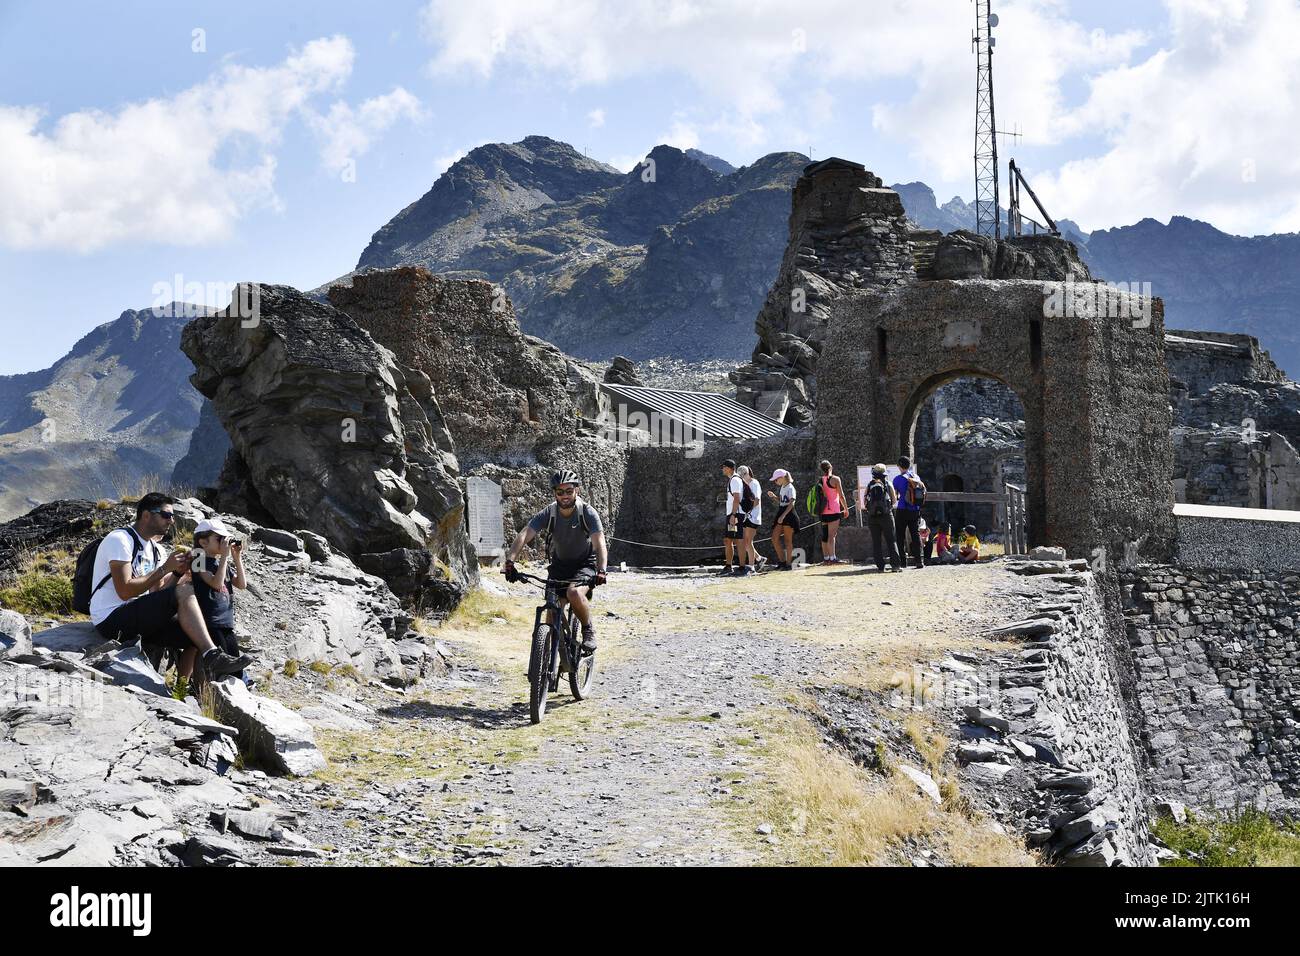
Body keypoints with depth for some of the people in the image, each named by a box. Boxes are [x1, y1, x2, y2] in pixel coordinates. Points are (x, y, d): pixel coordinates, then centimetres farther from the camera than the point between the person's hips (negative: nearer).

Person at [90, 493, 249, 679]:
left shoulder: (156, 550, 18)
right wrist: (165, 569, -15)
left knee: (196, 634, -8)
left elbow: (156, 593, 11)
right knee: (184, 591, -23)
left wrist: (178, 573, -5)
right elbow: (125, 591, -19)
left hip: (137, 621, 9)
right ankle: (211, 655, -30)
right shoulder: (120, 539, -9)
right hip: (111, 620, -9)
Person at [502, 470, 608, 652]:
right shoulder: (548, 513, -15)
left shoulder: (588, 513, -20)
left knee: (574, 593, -33)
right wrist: (509, 562, -43)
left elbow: (599, 543, -30)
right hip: (559, 565, 3)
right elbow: (524, 535, -26)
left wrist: (601, 571, -48)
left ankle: (589, 628, -7)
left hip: (585, 564, -3)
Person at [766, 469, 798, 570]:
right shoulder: (782, 488, 14)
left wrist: (783, 516, -24)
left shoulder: (790, 488, -12)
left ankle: (788, 564, 2)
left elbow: (791, 504, -18)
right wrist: (773, 496, 6)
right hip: (781, 514, 9)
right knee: (774, 538, 3)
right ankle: (782, 561, 11)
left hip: (788, 514, -9)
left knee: (787, 540, -3)